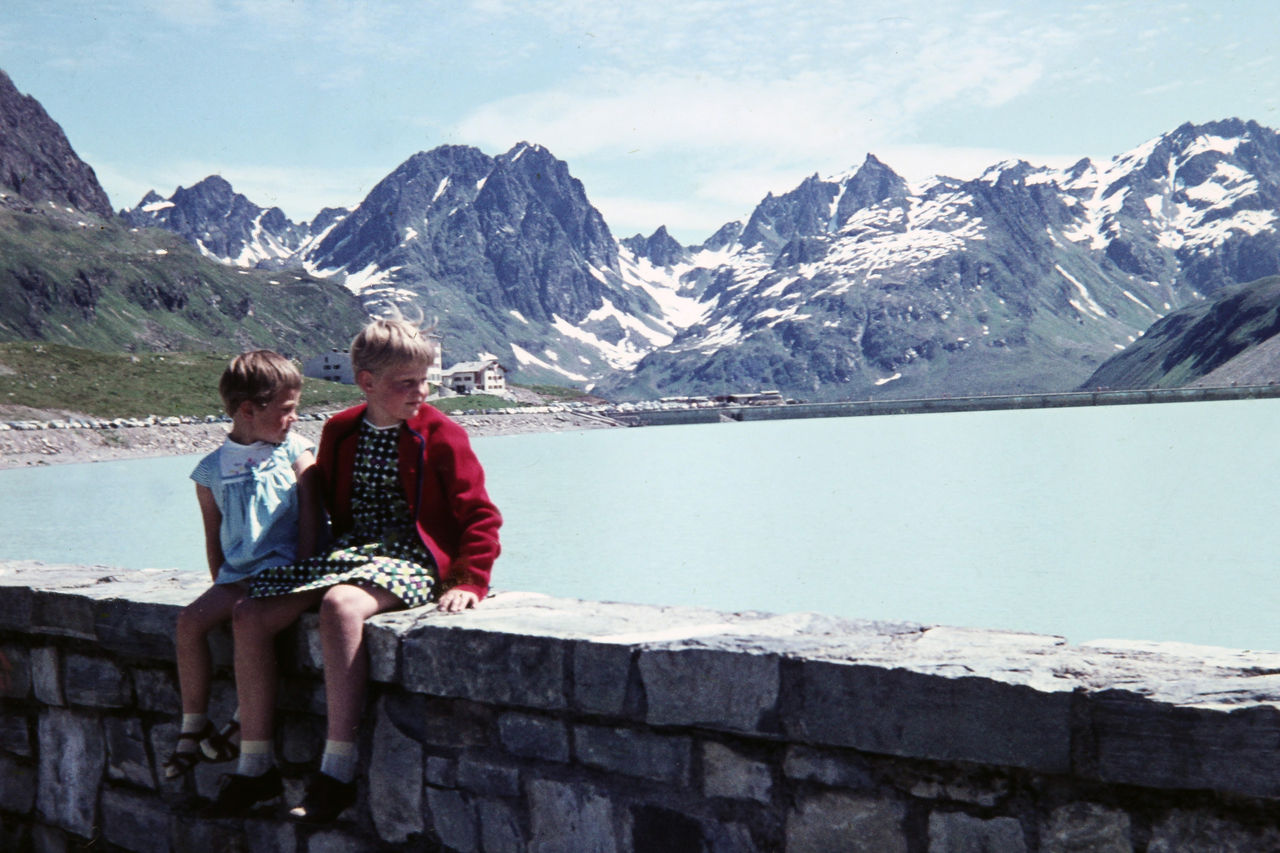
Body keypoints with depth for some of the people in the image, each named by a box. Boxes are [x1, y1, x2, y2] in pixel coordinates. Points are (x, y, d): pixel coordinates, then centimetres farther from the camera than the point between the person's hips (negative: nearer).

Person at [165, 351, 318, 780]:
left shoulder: (296, 451, 3)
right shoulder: (213, 469, 7)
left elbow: (310, 516, -2)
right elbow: (213, 537, 13)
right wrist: (221, 584, 3)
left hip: (284, 569, -4)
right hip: (236, 573, 4)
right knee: (191, 620, -15)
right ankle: (193, 726, -3)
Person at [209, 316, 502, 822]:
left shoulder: (441, 436, -5)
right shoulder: (339, 431, 10)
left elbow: (480, 515, -5)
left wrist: (469, 582, -16)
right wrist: (314, 558, 16)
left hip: (410, 560, -6)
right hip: (349, 551, 6)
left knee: (340, 604, -37)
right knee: (250, 615, -9)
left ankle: (337, 773, -33)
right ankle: (255, 766, 0)